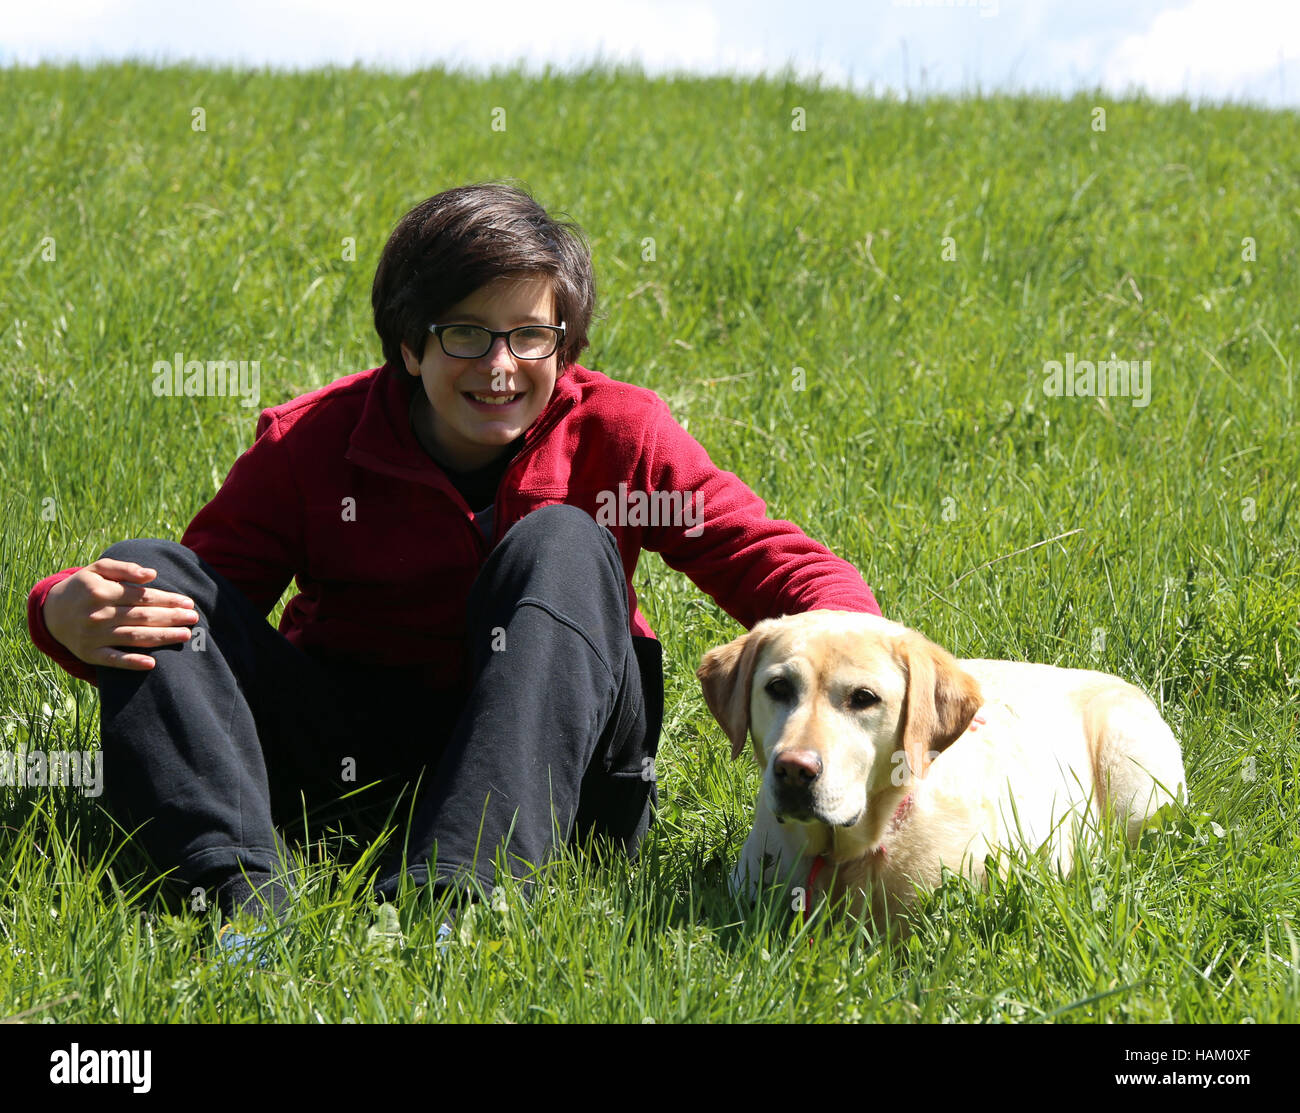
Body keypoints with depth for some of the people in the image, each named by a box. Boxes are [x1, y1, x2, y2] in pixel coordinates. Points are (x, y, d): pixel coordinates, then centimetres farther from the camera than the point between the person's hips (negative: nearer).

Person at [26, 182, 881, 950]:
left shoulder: (615, 435, -3)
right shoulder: (312, 444, -2)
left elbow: (773, 560, -9)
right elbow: (199, 589, -6)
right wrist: (70, 615, -29)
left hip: (549, 762, -1)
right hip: (354, 760, 1)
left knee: (561, 546, -25)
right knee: (151, 574, -17)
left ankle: (455, 891, -43)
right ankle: (245, 892, -41)